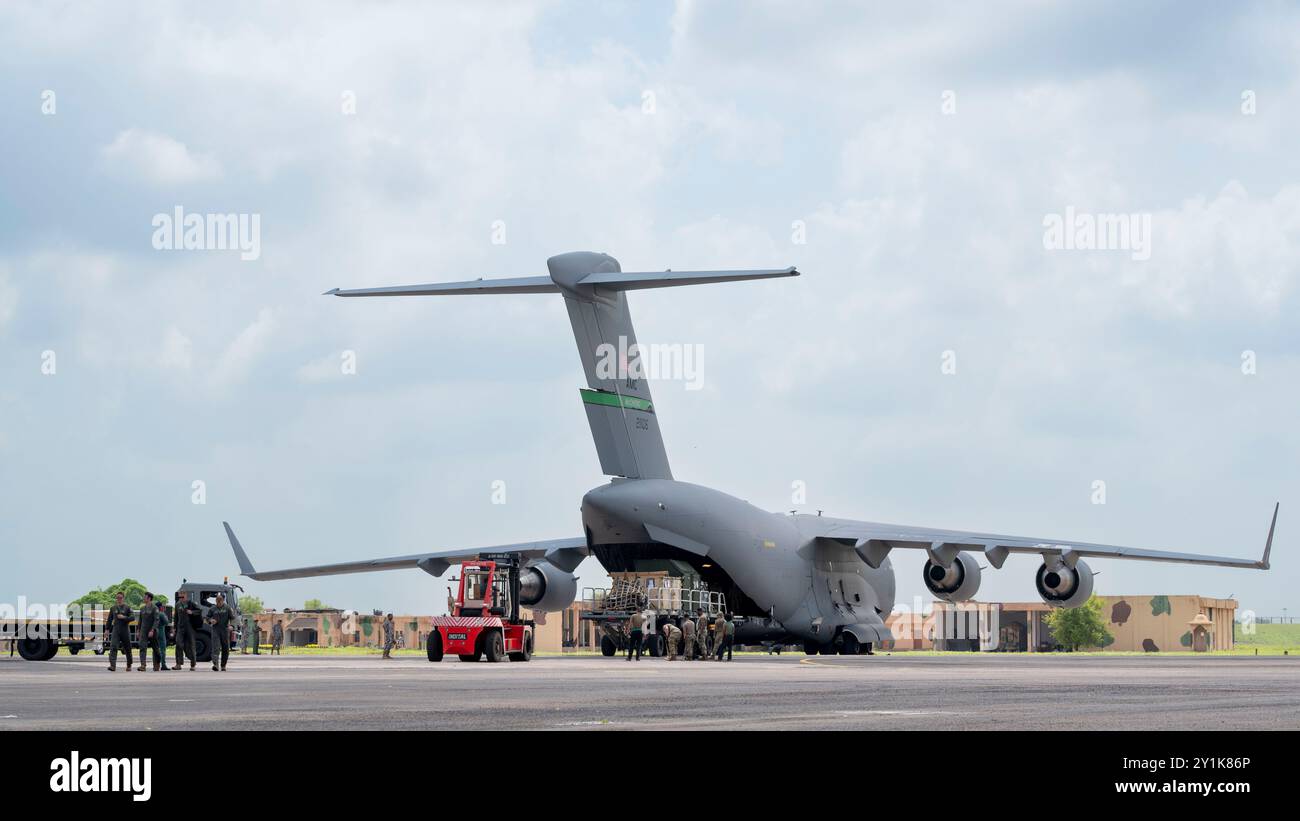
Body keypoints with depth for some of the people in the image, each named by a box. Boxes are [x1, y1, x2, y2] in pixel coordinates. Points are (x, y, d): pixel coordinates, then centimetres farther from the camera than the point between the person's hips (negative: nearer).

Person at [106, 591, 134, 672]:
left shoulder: (127, 607, 2)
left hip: (125, 630, -1)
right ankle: (113, 665, -26)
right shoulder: (113, 608, 11)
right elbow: (110, 619, 16)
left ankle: (129, 665, 23)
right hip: (115, 630, 1)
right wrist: (107, 629, 12)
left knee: (127, 648, 7)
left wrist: (124, 617, -17)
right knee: (113, 647, -16)